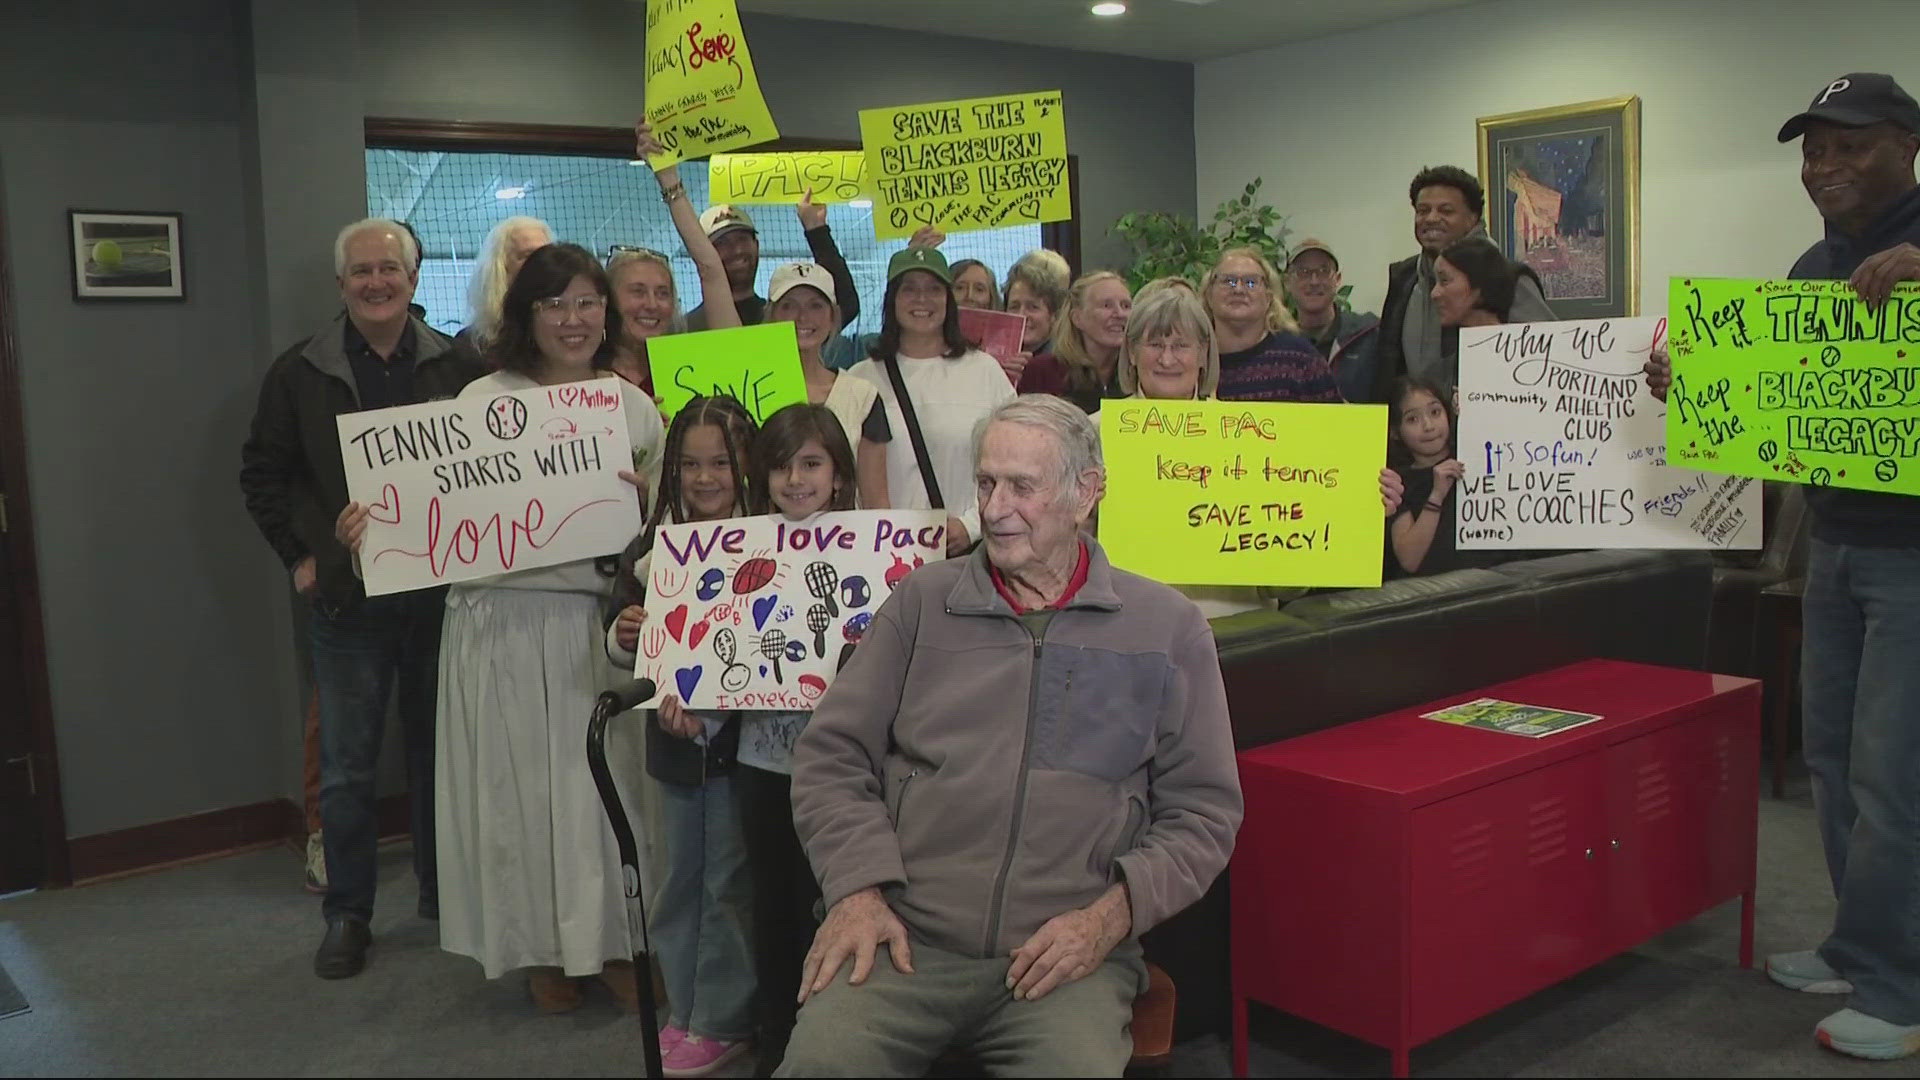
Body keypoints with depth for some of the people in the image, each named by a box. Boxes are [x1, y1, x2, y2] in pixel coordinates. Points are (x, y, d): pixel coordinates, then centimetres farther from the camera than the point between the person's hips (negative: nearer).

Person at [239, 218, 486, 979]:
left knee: (439, 747, 11)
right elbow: (262, 476, 7)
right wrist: (300, 557, -1)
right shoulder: (301, 373, 2)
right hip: (347, 597, -1)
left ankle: (444, 892, 25)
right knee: (347, 764, 5)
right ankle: (347, 915, 17)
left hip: (442, 589, 1)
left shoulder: (458, 368, 3)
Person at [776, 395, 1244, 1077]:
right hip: (905, 936, 0)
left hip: (1069, 951, 0)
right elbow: (831, 757, 10)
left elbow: (1203, 811, 8)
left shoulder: (1167, 627, 9)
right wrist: (858, 888, -5)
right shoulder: (923, 601, 12)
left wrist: (1111, 917, -7)